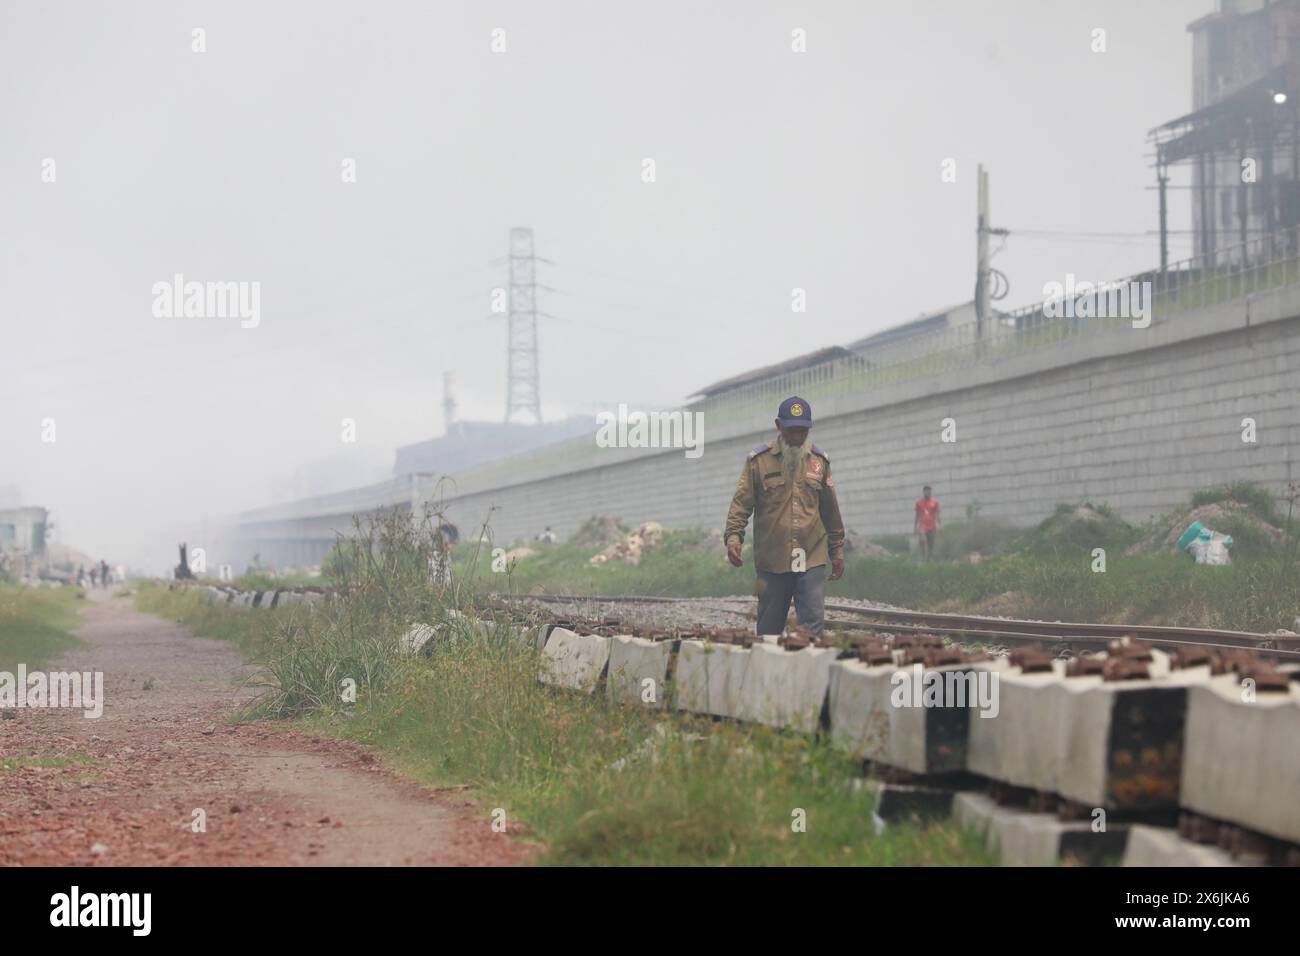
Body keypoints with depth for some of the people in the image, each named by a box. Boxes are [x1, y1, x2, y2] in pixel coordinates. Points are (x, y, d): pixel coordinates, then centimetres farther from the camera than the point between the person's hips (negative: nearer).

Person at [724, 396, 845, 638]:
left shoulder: (820, 461, 10)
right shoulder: (759, 460, 2)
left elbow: (831, 511, 16)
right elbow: (741, 503, -1)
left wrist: (837, 552, 17)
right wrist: (733, 538, -17)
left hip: (812, 561, 1)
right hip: (772, 562, -1)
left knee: (813, 625, -8)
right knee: (768, 630, 6)